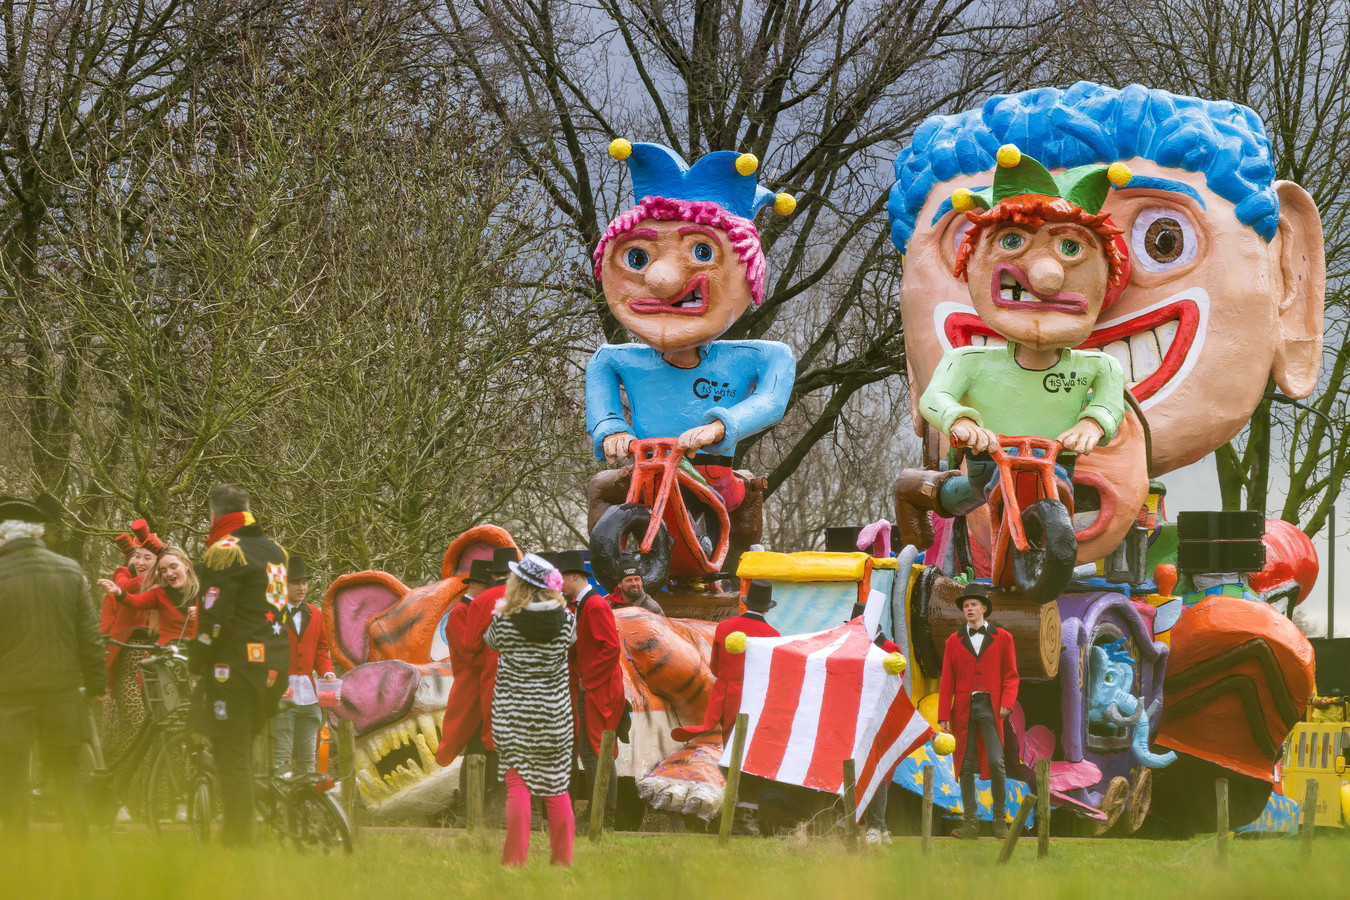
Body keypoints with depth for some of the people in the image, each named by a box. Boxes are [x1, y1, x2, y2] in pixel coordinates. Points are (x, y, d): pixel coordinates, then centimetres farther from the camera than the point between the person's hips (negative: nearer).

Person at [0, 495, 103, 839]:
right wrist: (96, 684, 11)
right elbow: (90, 636, 2)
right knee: (66, 771, 13)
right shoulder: (70, 571, -1)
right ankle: (80, 840, 13)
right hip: (62, 689, 4)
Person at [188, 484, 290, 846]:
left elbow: (215, 616, -17)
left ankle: (238, 842, -7)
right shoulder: (275, 550, 16)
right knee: (241, 750, 18)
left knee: (232, 752, -5)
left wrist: (197, 659, -6)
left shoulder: (224, 551, -11)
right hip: (275, 665, 8)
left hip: (236, 665, -8)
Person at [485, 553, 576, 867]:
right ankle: (563, 858, 12)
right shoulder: (565, 620, -5)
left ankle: (515, 859, -4)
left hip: (513, 717, -2)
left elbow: (490, 640, 10)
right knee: (556, 788, 11)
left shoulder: (505, 622, -10)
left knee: (517, 785, 1)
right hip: (555, 717, 2)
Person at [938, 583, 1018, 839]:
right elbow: (947, 681, 8)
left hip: (991, 708, -2)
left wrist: (1007, 703, -10)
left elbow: (1011, 676, 6)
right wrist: (943, 716, 1)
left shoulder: (1002, 638, 6)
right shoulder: (954, 641, 10)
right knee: (966, 765, 0)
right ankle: (970, 822, 3)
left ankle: (1000, 820, 0)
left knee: (996, 762, -11)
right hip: (964, 709, 2)